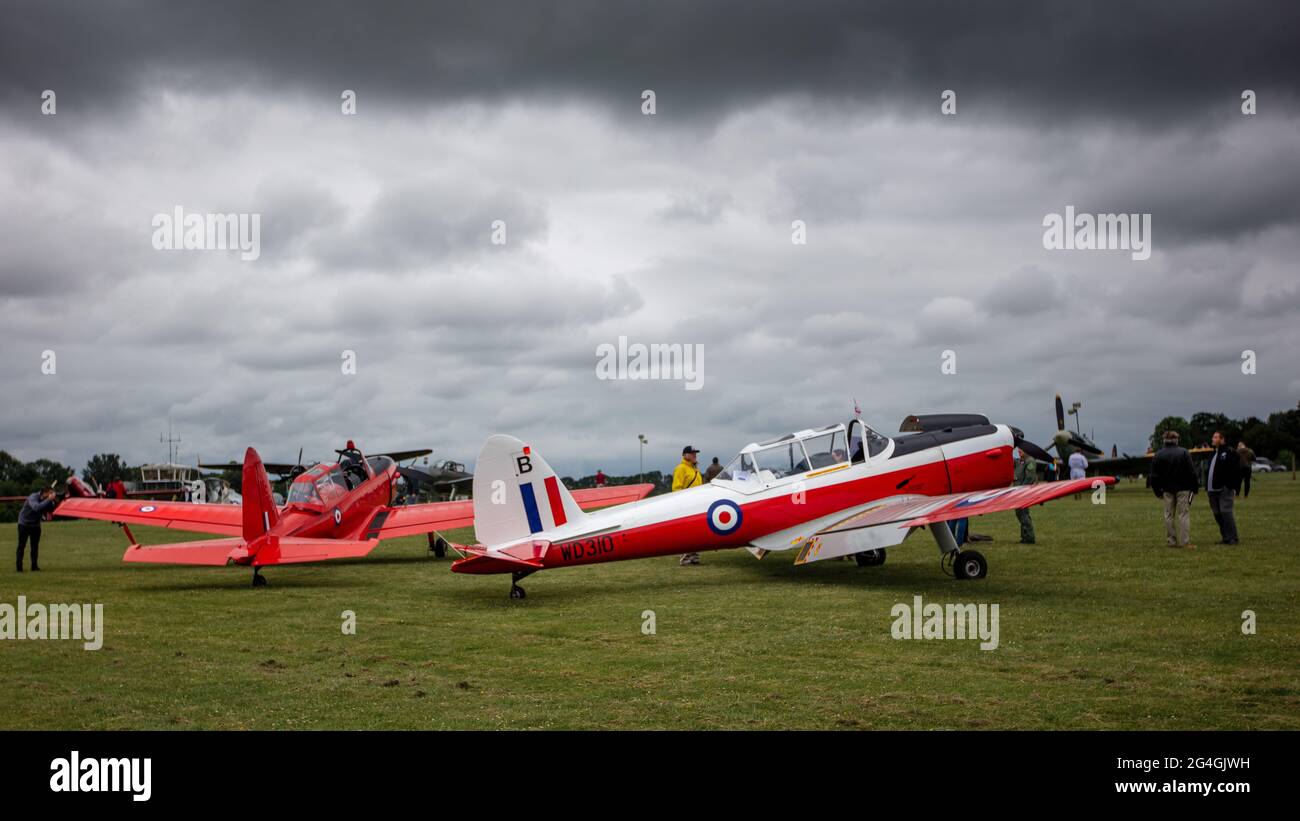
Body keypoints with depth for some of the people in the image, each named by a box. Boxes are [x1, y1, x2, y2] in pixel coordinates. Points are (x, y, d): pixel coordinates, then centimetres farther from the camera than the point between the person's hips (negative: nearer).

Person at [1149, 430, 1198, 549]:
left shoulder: (1158, 455, 2)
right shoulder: (1183, 452, -6)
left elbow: (1154, 476, 4)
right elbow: (1191, 472, -7)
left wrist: (1157, 491, 11)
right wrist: (1195, 487, 0)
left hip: (1167, 489, 2)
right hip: (1183, 488, -2)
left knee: (1169, 515, 9)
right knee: (1184, 514, -1)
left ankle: (1171, 541, 8)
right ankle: (1185, 542, -5)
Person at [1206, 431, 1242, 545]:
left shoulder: (1230, 453, -5)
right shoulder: (1212, 453, 19)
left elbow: (1237, 471, -11)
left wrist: (1234, 488, -16)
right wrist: (1207, 488, 19)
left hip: (1225, 489, -8)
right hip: (1213, 490, 8)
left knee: (1225, 512, -12)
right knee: (1217, 514, 8)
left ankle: (1232, 538, -6)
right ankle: (1225, 537, 15)